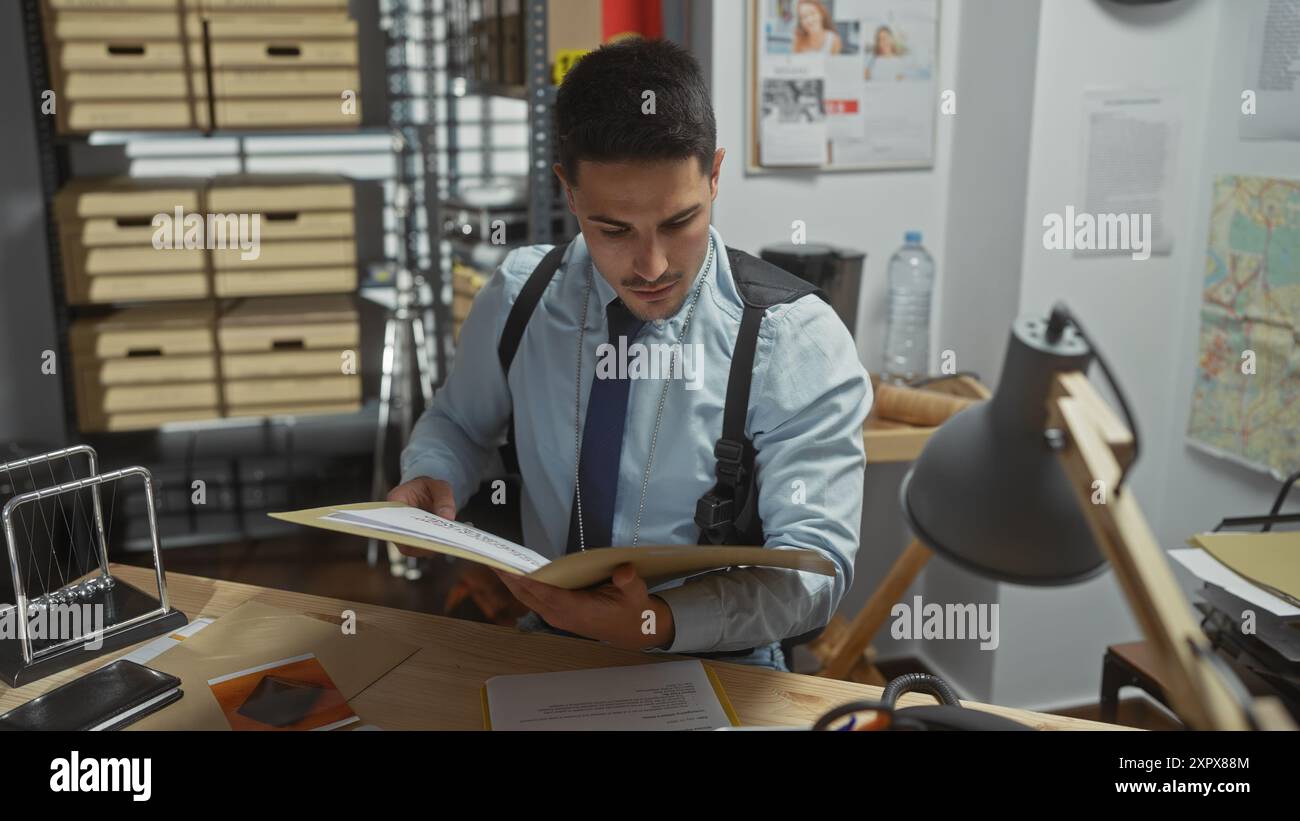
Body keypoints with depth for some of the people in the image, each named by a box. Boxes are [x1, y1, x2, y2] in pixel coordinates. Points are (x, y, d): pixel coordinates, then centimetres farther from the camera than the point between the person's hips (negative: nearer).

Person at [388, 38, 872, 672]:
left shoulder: (799, 342, -15)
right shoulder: (518, 296, -3)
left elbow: (814, 566, -17)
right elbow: (458, 421, 14)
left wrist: (660, 622, -34)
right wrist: (430, 478, -9)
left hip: (714, 668, -1)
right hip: (541, 646, 2)